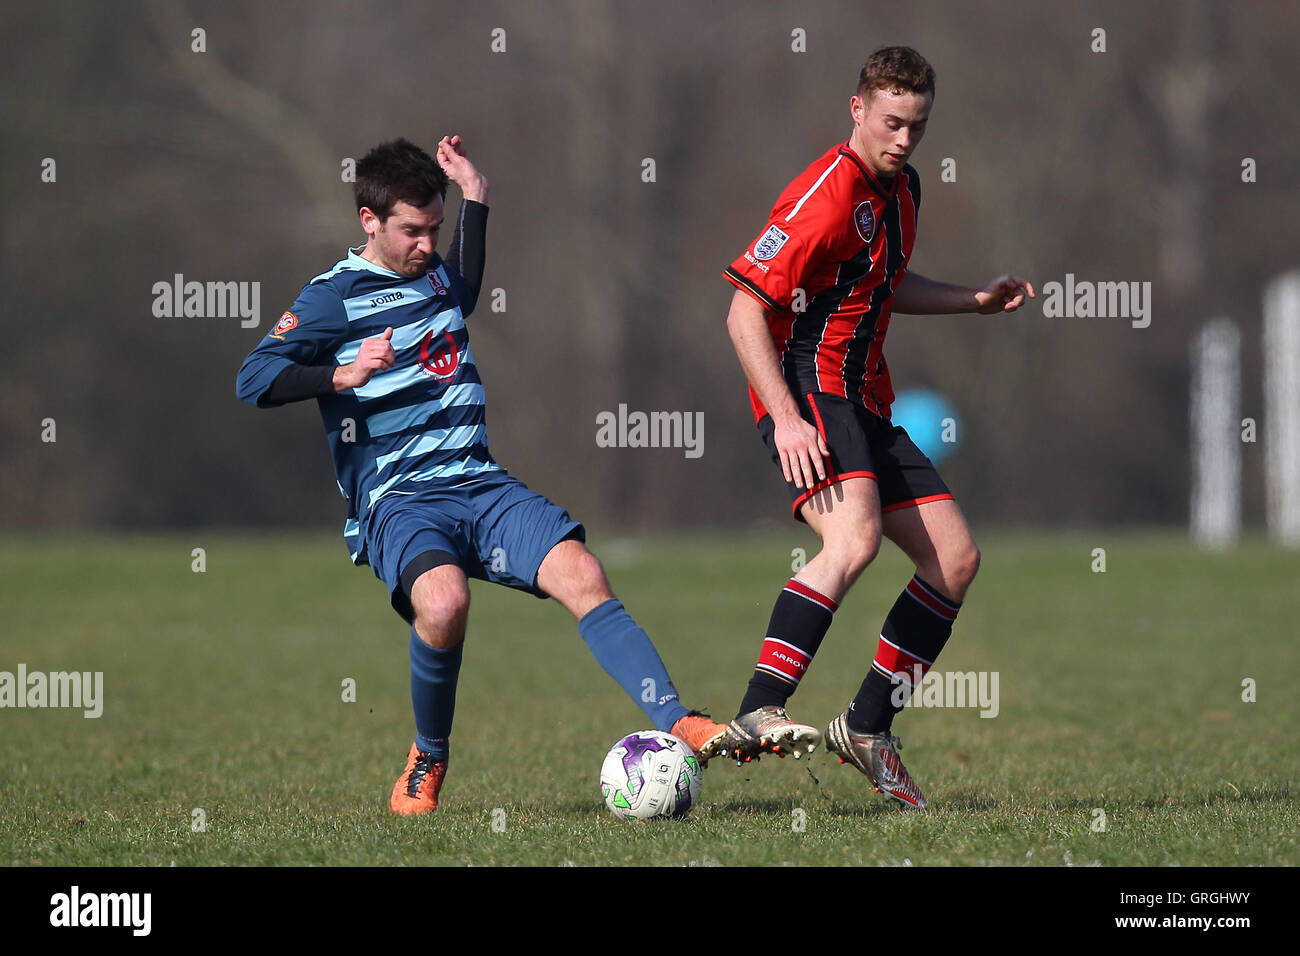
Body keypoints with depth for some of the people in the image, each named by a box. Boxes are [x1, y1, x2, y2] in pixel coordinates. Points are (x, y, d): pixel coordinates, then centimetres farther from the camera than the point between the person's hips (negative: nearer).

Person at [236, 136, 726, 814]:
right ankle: (428, 761, -10)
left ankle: (680, 727, -30)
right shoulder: (333, 296, 1)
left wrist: (476, 196, 38)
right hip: (396, 500, -6)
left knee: (581, 574, -22)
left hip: (481, 487, 6)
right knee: (443, 602, -36)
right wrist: (345, 375, -20)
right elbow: (253, 380, -8)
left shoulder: (437, 275, 21)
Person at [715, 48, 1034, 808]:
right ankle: (758, 716, -40)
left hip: (866, 403, 9)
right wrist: (787, 418, -26)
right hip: (809, 389, -9)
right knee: (855, 539, -32)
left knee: (956, 560, 5)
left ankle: (868, 728, 12)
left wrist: (976, 301, 20)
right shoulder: (826, 196, -15)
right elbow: (745, 311, -18)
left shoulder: (900, 190, 14)